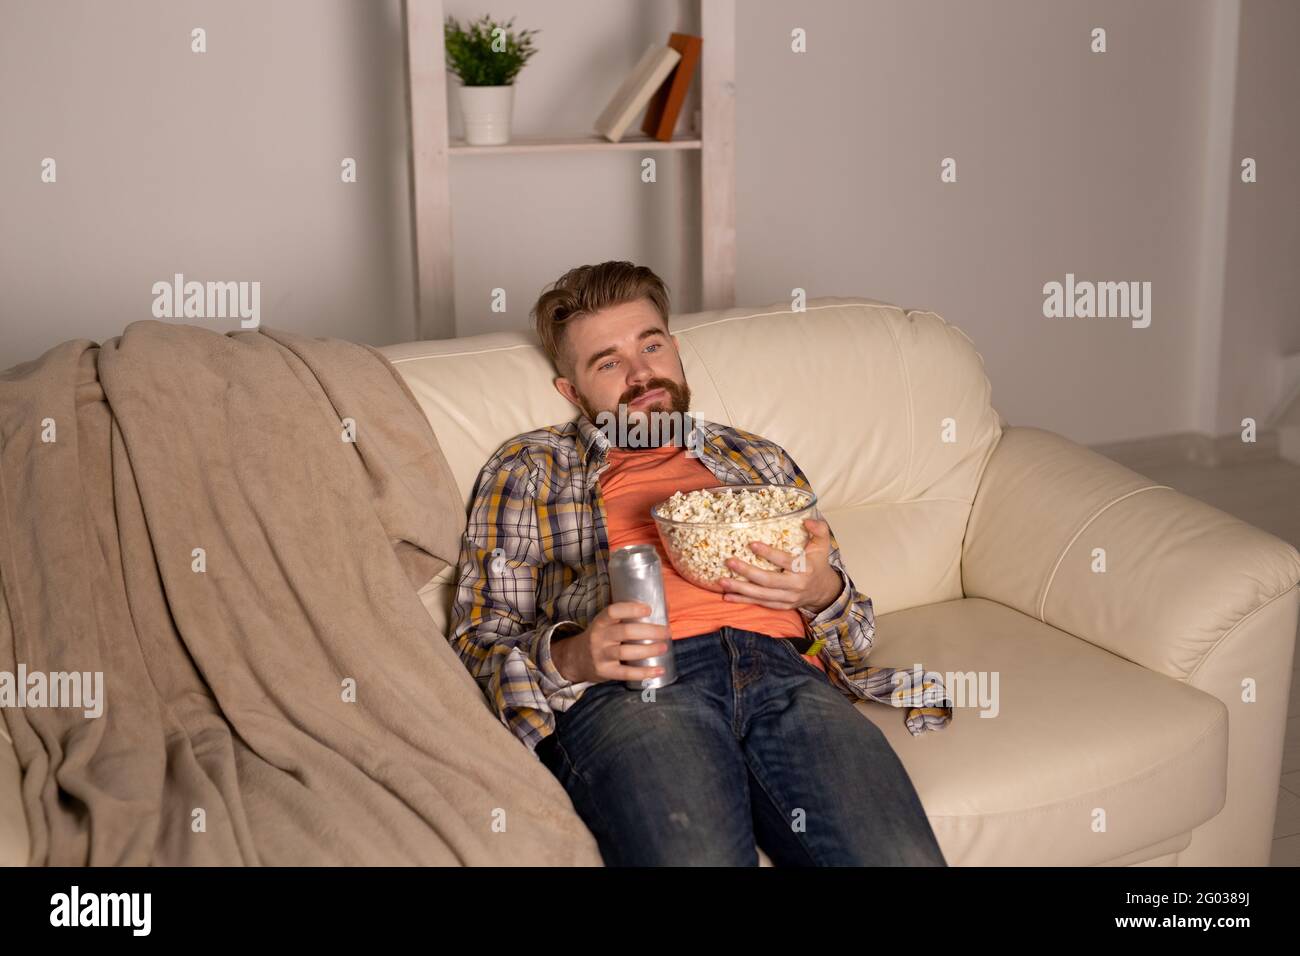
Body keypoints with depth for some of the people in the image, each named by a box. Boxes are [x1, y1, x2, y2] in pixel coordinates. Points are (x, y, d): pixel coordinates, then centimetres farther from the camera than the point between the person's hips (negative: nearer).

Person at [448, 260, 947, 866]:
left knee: (901, 856, -27)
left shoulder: (758, 459, 31)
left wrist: (823, 591, 2)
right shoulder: (529, 469, 22)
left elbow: (855, 628, 27)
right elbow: (479, 635, 12)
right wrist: (569, 658, -10)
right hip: (624, 685, -2)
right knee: (697, 855, -35)